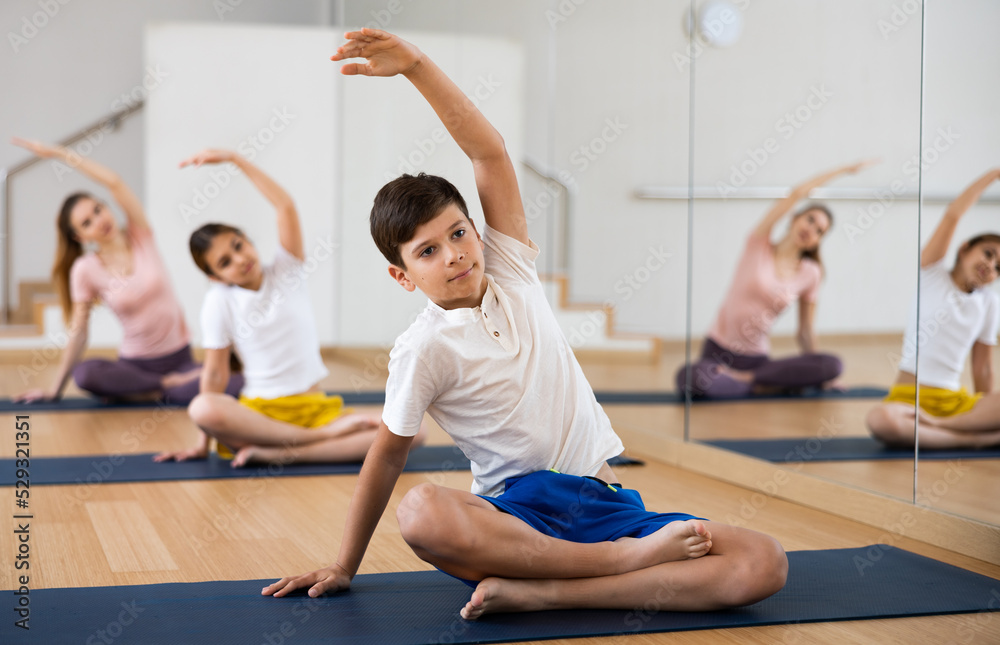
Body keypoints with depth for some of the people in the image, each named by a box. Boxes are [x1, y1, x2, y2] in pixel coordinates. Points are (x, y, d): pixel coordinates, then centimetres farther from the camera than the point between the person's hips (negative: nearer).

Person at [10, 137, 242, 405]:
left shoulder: (141, 237, -1)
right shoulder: (85, 270, -2)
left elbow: (114, 182, -13)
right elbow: (78, 332, 0)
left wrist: (61, 153, -12)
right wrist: (55, 388, -3)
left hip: (179, 359, 0)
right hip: (135, 364, 0)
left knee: (235, 386, -29)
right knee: (85, 374, -35)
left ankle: (147, 392, -11)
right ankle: (169, 385, -17)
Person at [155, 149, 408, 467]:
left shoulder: (286, 272, 4)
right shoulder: (219, 301, 2)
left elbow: (286, 206, -8)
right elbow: (216, 372, 1)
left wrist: (234, 158, -13)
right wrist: (203, 443, -3)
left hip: (314, 407, 2)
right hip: (259, 411, -1)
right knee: (202, 408, -37)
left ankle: (275, 453, -27)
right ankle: (324, 437, -28)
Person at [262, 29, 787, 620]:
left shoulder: (511, 272, 7)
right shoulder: (425, 349, -2)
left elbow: (490, 152, 1)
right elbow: (388, 456, 4)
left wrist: (417, 64, -7)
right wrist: (345, 568, 4)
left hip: (604, 500, 4)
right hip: (516, 512, -3)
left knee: (764, 564, -20)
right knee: (422, 515, -40)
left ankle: (539, 592, -28)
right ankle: (632, 558, -31)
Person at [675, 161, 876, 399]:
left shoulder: (810, 274, 7)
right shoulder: (758, 246, 0)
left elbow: (805, 332, 14)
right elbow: (797, 194, -7)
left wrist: (815, 376, 11)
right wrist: (843, 170, -1)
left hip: (757, 358, 3)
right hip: (719, 351, -3)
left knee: (833, 365, -23)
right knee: (692, 379, -38)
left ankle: (742, 378, -18)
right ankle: (765, 387, -16)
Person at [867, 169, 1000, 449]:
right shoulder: (932, 276, 4)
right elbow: (953, 215, -7)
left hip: (956, 401, 4)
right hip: (908, 397, -4)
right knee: (880, 420, -41)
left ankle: (935, 425, -25)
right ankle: (974, 438, -31)